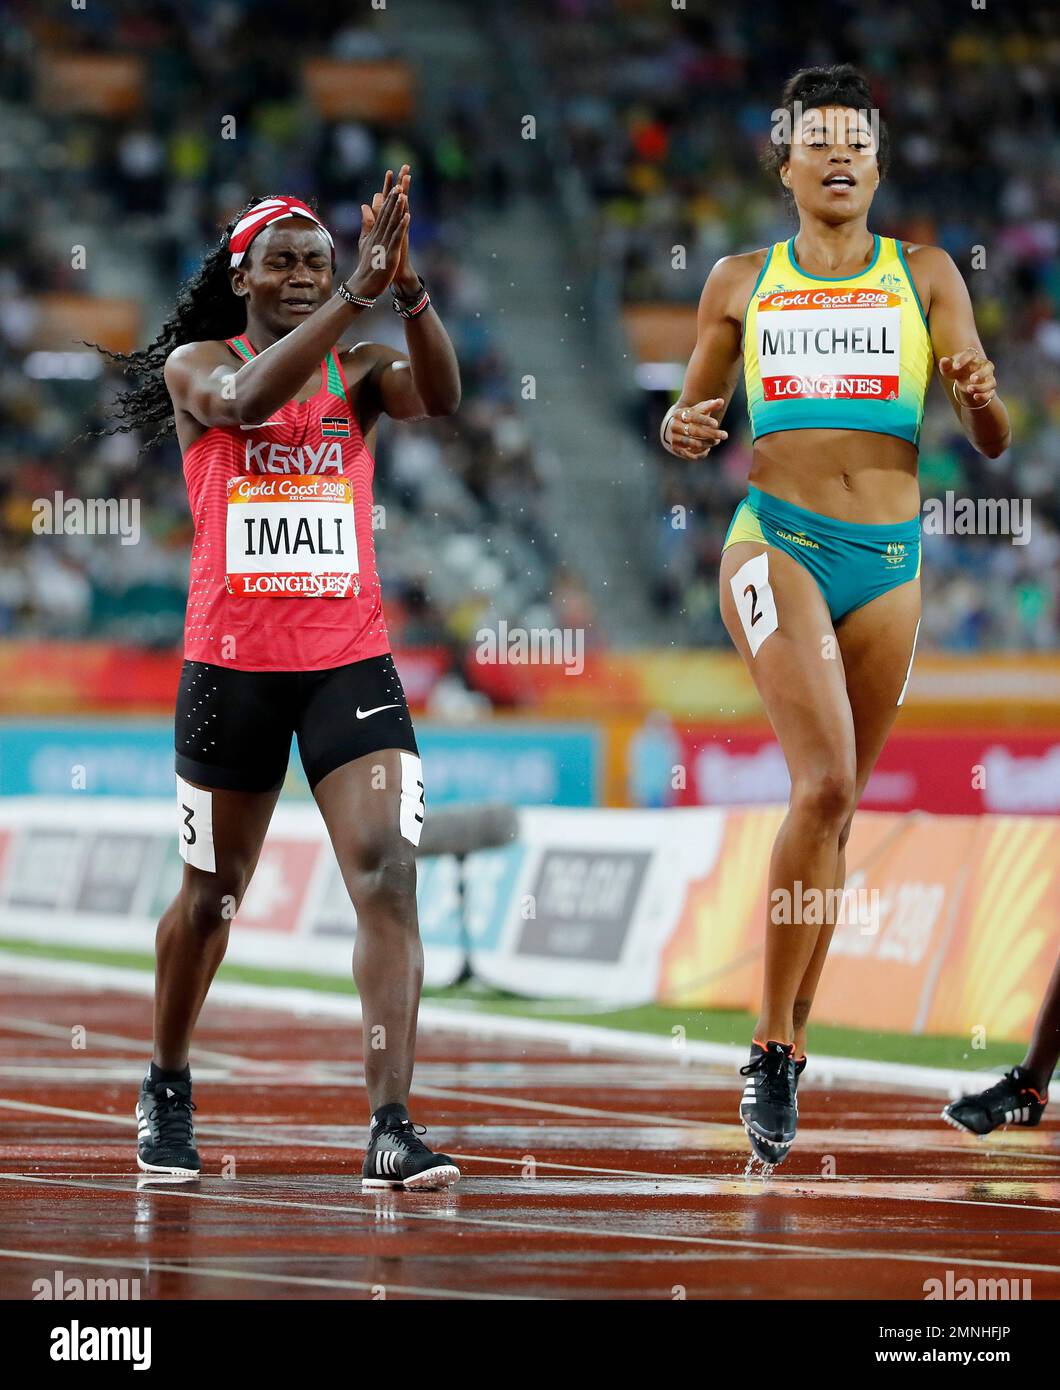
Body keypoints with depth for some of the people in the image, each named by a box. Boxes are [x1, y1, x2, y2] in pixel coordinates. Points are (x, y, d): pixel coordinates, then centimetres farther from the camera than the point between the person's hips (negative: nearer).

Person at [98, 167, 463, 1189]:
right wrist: (357, 294, -31)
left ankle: (391, 1130, -19)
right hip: (232, 665, -1)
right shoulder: (196, 365, 1)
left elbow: (440, 395, -15)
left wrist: (404, 287, -31)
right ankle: (167, 1088, 37)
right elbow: (247, 398, -23)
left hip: (350, 661, 1)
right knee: (210, 894, 13)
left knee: (388, 874, -15)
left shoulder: (357, 373, 7)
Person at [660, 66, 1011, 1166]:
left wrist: (983, 399, -19)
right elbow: (696, 412, 18)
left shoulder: (923, 277, 7)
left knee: (835, 811, 8)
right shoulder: (741, 284, 8)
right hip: (776, 544, -2)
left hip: (888, 559, 2)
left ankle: (788, 1049, 20)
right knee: (823, 784, -21)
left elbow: (990, 443, 3)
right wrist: (683, 429, -6)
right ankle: (770, 1042, -12)